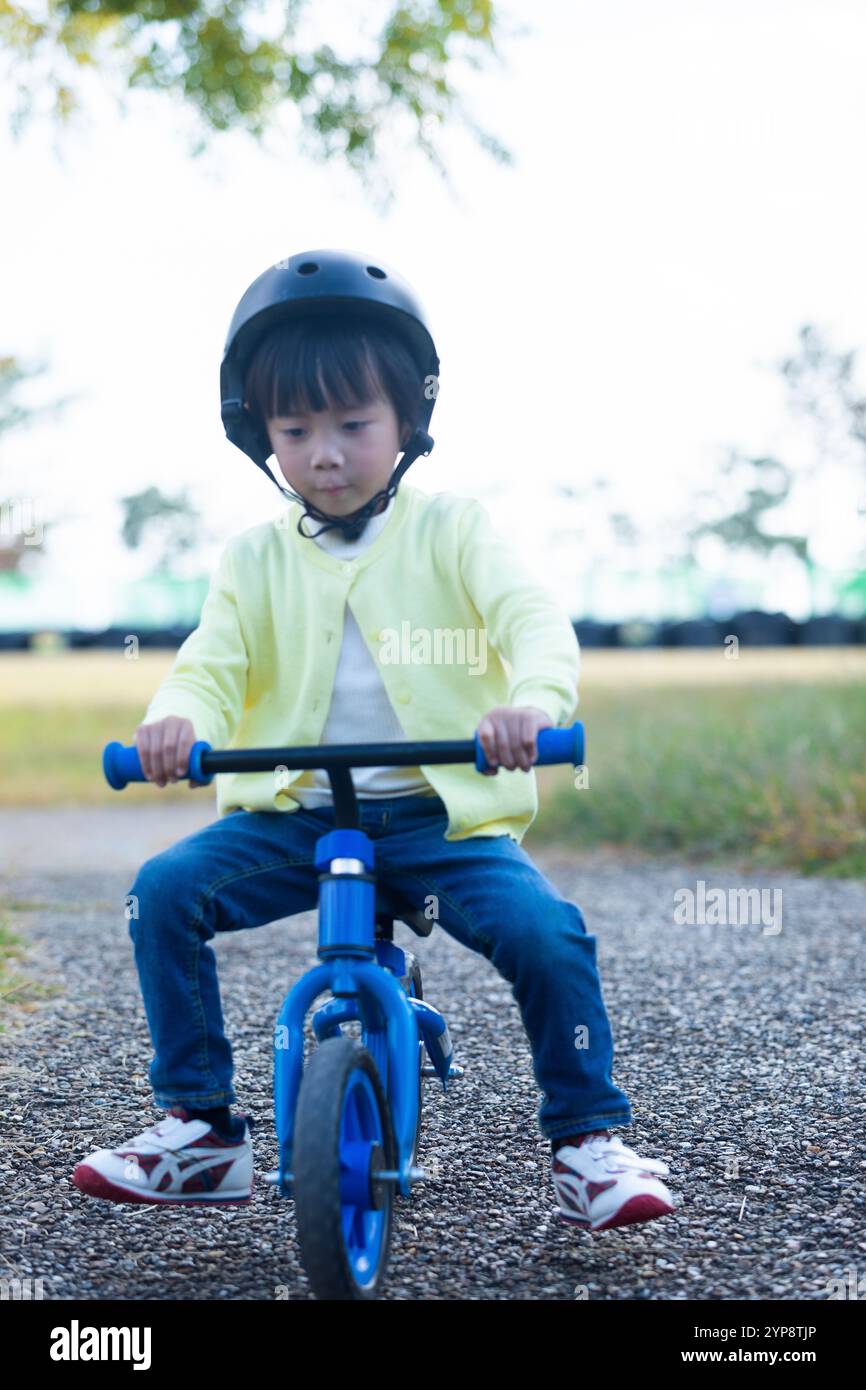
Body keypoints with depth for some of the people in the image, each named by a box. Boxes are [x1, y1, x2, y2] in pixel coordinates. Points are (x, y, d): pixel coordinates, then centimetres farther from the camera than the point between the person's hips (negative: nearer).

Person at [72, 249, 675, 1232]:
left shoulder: (449, 530, 2)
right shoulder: (256, 558, 9)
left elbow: (533, 619, -12)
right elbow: (211, 666, -1)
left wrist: (534, 701, -37)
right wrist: (176, 721, -28)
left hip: (441, 814, -2)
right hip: (291, 813, 3)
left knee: (547, 931, -24)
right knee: (165, 890, -17)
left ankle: (588, 1144, -3)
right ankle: (200, 1130, -3)